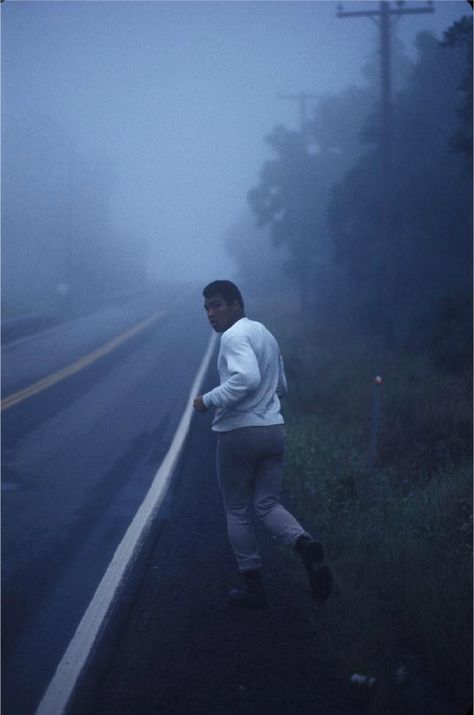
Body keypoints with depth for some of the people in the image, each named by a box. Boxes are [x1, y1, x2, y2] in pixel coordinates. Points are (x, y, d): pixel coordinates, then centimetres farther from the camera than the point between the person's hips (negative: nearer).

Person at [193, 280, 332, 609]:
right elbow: (281, 386, 24)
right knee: (269, 504, 10)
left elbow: (247, 377, -28)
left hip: (239, 432, -8)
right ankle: (306, 545, -19)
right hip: (274, 430, 8)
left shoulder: (234, 336, -12)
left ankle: (254, 587, 11)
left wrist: (209, 400, -20)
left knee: (237, 511, 7)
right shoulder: (265, 334, 17)